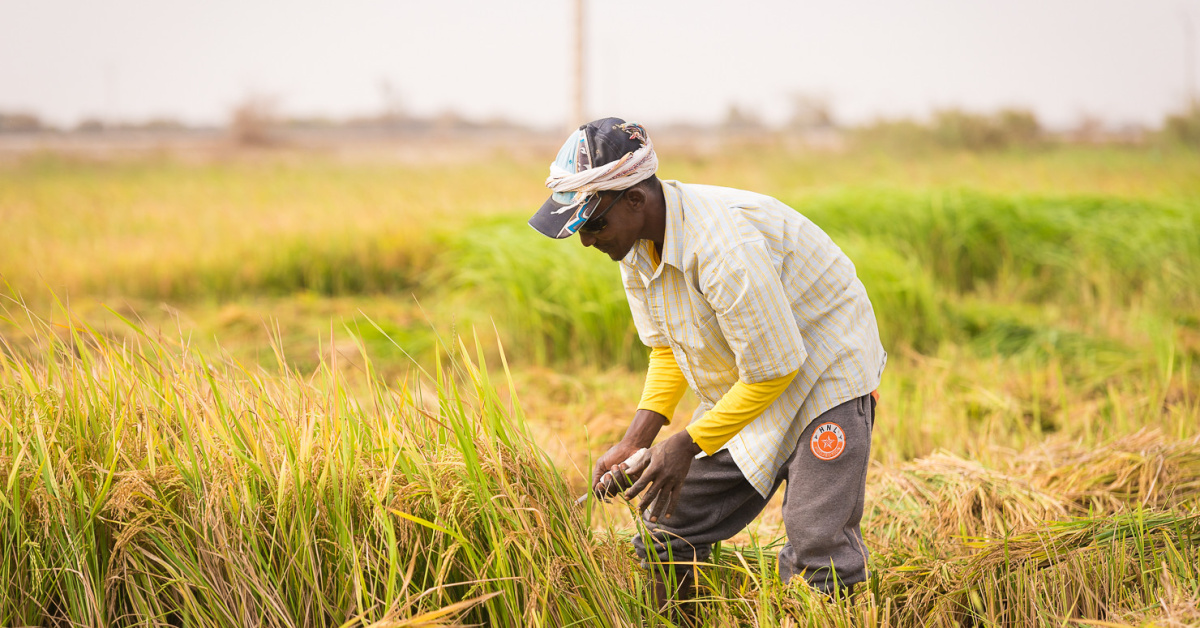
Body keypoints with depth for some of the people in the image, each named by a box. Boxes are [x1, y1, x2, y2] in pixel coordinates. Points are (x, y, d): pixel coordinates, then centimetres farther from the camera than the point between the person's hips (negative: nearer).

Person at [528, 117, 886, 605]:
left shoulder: (724, 243, -33)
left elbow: (774, 368, -27)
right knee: (667, 533, 5)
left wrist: (690, 444, -19)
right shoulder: (635, 244, -6)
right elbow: (667, 348, 7)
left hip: (823, 376, -8)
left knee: (818, 563, -18)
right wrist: (634, 442, -5)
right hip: (742, 386, 8)